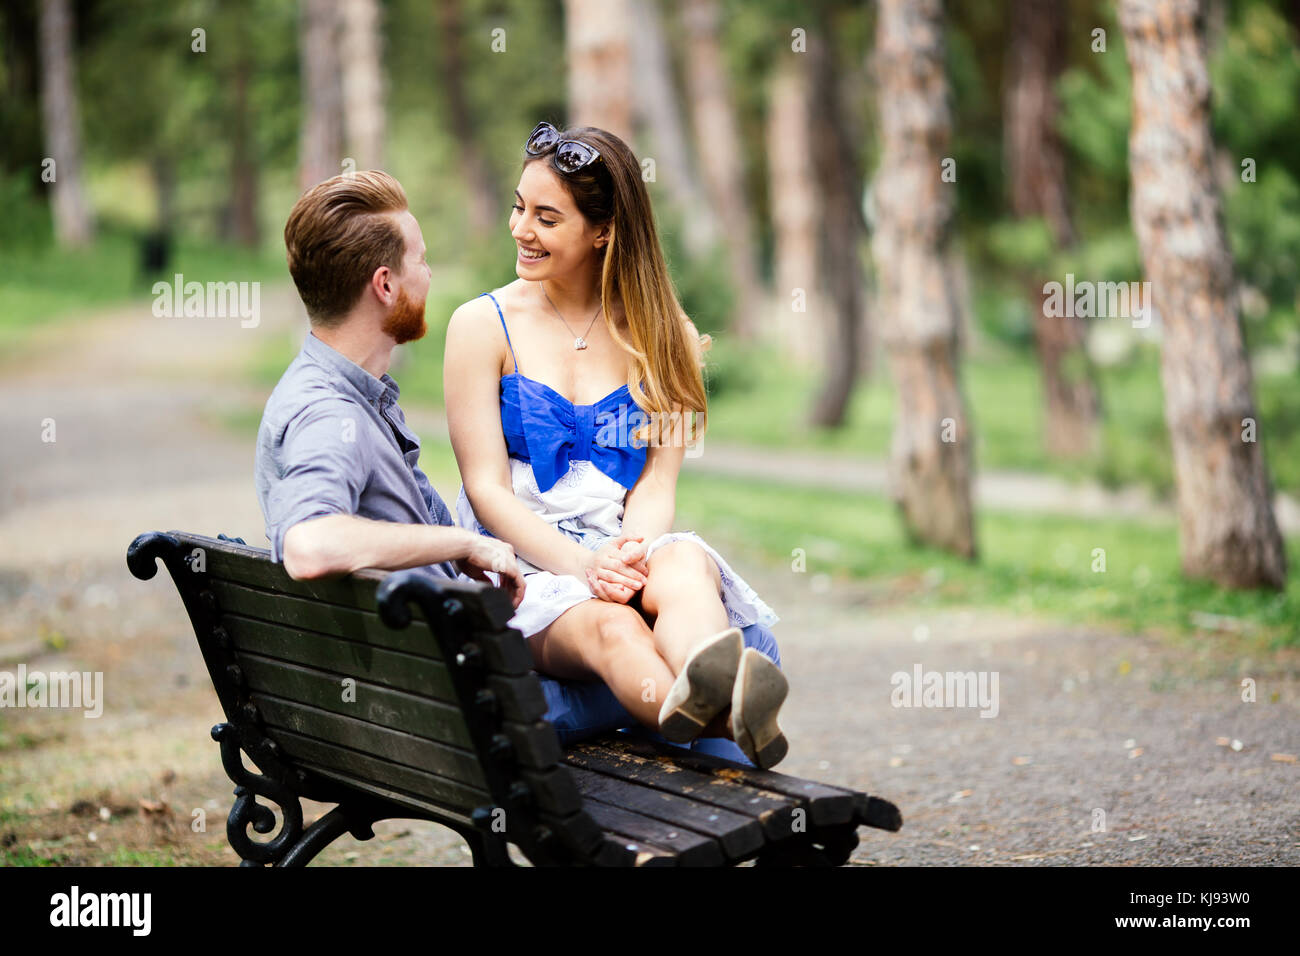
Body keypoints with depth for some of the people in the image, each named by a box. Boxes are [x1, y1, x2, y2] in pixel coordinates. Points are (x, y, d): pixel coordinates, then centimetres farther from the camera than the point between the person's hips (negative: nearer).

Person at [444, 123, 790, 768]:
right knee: (610, 627, -37)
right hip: (522, 566, -2)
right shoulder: (482, 325, 6)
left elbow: (658, 481, 5)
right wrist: (584, 566, -18)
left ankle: (709, 688, -69)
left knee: (686, 564, -36)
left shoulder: (659, 335, 13)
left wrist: (631, 555, -19)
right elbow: (487, 487, -2)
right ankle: (727, 721, -69)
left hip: (630, 552, 2)